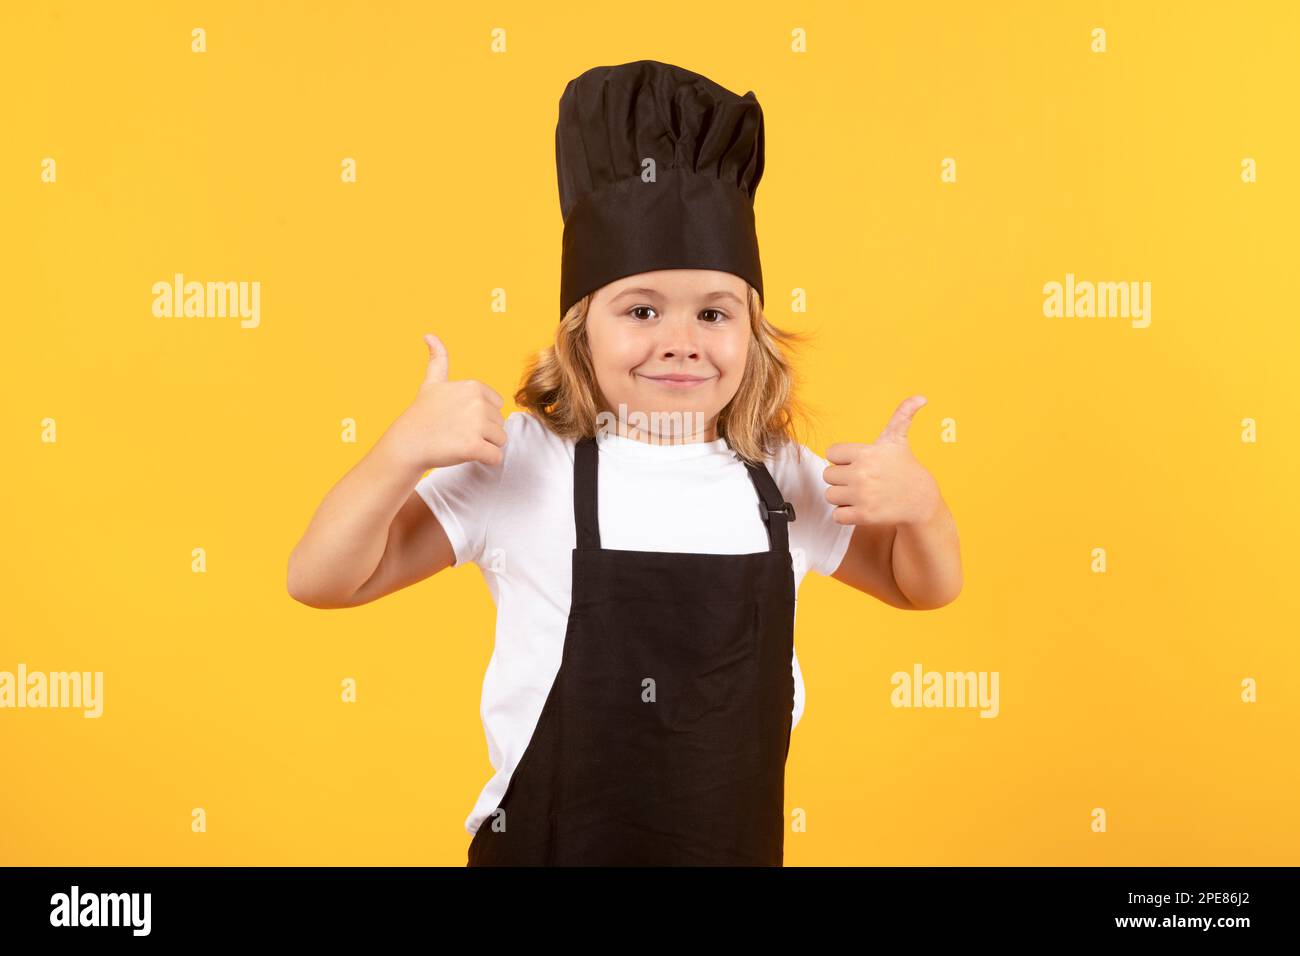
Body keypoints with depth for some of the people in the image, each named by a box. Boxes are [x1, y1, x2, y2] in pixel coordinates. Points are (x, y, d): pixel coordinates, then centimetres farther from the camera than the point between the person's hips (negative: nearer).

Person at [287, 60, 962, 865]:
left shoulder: (783, 478, -3)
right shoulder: (521, 465, -15)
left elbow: (925, 588, 10)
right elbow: (322, 581, -11)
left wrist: (921, 505, -11)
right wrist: (402, 453, -27)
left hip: (739, 846, 4)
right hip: (547, 845, -3)